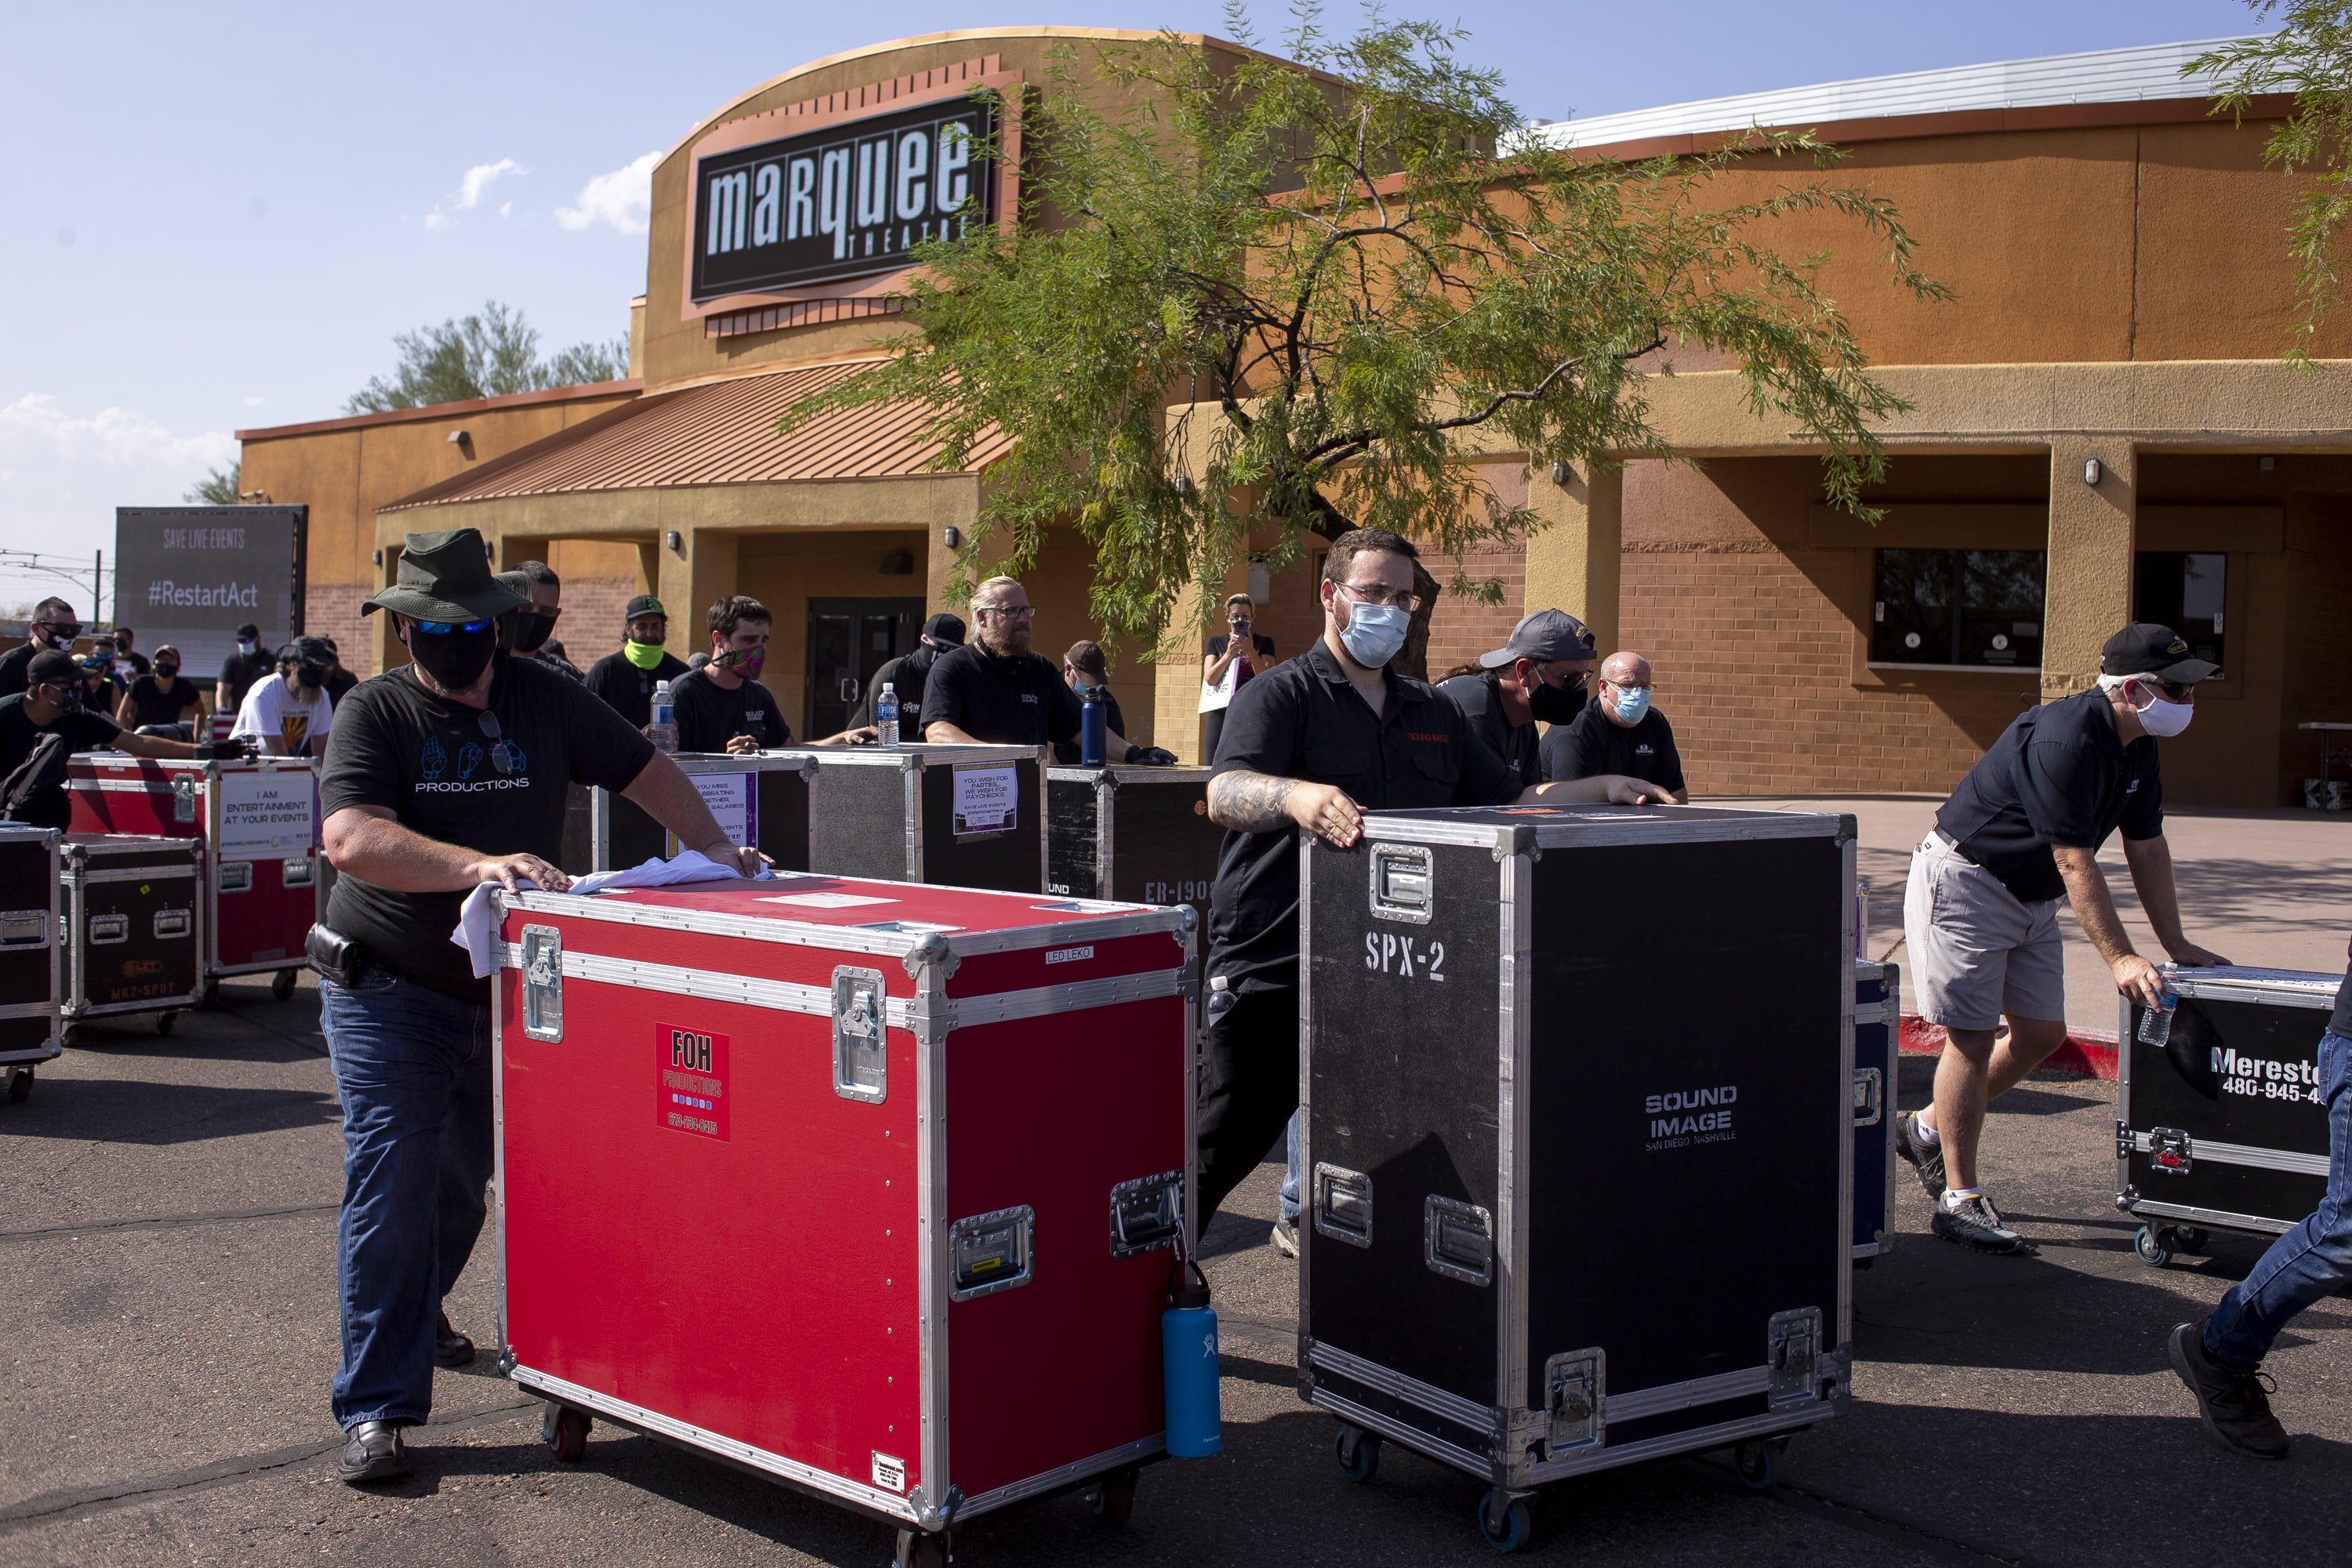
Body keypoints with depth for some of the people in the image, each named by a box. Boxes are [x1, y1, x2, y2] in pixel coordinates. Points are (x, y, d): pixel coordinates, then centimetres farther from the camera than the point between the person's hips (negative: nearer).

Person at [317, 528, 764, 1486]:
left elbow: (644, 769, 12)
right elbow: (351, 839, -26)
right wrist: (478, 865, -38)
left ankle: (415, 1314, 45)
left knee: (465, 1179, 19)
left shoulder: (543, 699, 2)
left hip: (503, 985, 5)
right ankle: (377, 1405, -2)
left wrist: (711, 847, -1)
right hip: (389, 988, -4)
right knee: (392, 1182, -8)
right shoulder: (375, 714, -10)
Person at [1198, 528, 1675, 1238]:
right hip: (1271, 969, -5)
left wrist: (1602, 789, 5)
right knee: (1220, 1150, 0)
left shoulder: (1433, 713, 18)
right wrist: (1295, 795, -42)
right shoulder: (1281, 694, -3)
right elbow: (1224, 794, -20)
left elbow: (1507, 802, 20)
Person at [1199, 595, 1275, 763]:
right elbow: (1210, 678, 3)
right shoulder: (1216, 643, 17)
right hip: (1220, 713, 2)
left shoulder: (1264, 643, 11)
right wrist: (1229, 654, -10)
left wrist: (1250, 651, -14)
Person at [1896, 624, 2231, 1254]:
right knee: (1973, 1036, -9)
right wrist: (2120, 959, -29)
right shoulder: (2065, 740, -27)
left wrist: (2177, 945, 10)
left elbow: (2147, 848, 11)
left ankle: (1927, 1129, 23)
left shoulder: (2137, 747, 3)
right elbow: (2074, 860, -29)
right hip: (1961, 881, -10)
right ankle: (1959, 1198, -2)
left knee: (2042, 1033, 7)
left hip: (2031, 894, 10)